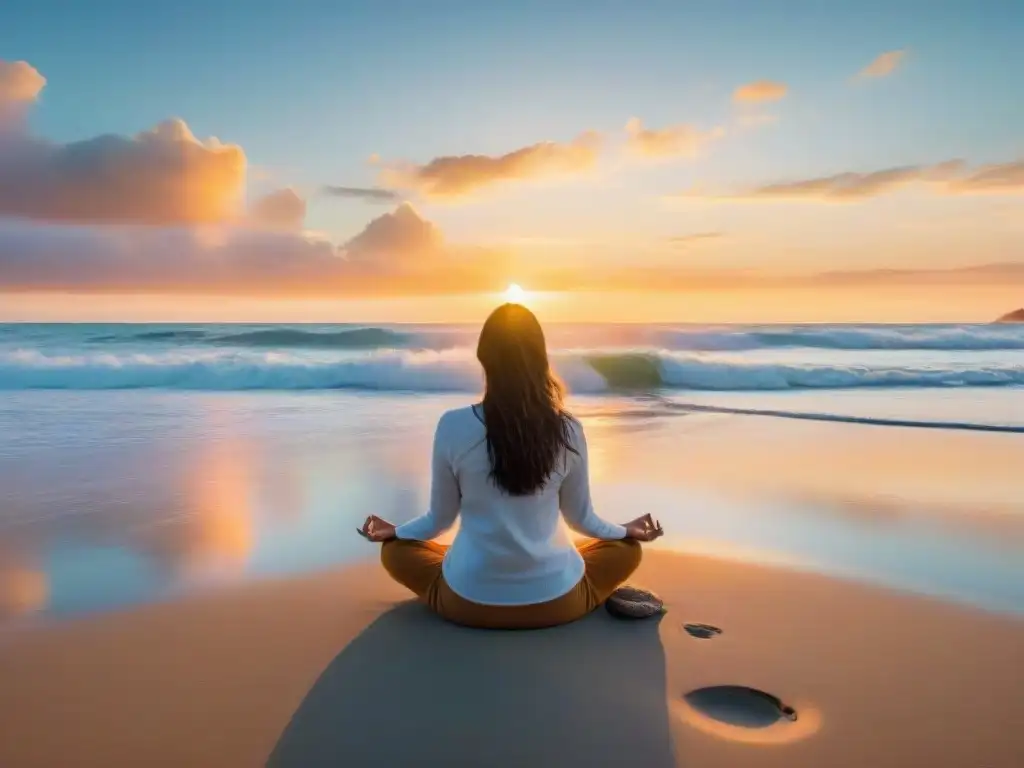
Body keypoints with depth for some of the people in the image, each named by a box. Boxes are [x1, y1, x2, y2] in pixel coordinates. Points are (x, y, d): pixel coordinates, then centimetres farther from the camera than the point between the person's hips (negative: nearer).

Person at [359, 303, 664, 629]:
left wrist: (394, 530, 21)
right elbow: (580, 517, 4)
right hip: (555, 600, 2)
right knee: (626, 550, 28)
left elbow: (440, 518, -1)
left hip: (468, 601, -1)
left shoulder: (453, 426, -14)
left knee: (395, 550, 26)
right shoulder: (568, 430, -11)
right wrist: (625, 530, 26)